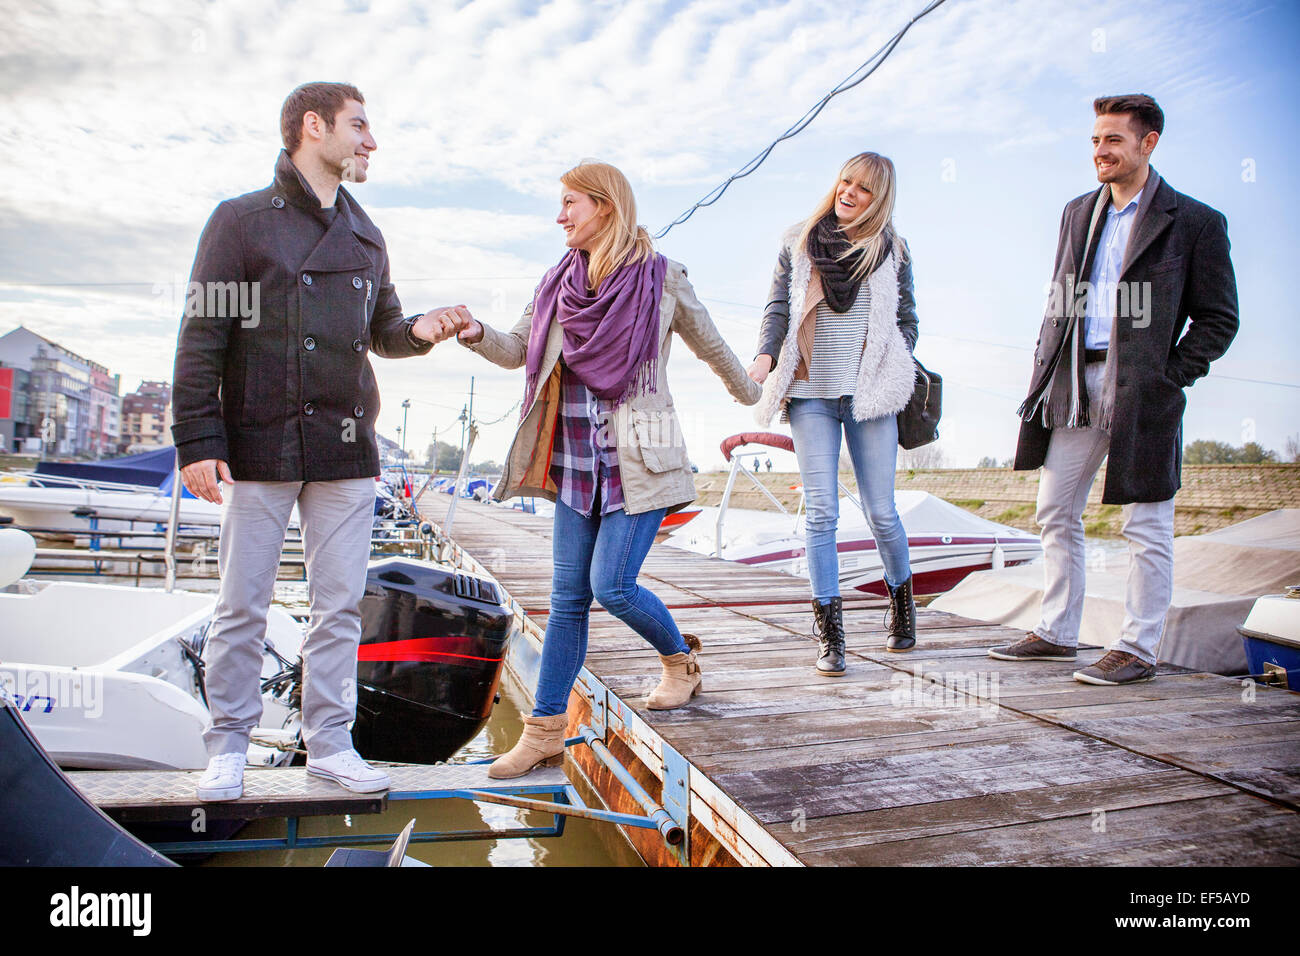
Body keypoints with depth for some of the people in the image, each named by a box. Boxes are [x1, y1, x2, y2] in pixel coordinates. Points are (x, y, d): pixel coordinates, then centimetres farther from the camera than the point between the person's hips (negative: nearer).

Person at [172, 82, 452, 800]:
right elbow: (202, 338, -4)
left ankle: (329, 742, 18)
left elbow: (381, 331, 21)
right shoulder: (243, 221, 0)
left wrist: (418, 331, -2)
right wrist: (197, 439, -11)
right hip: (261, 448, -4)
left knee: (340, 604, 6)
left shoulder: (364, 236, 15)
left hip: (347, 451, 5)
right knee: (243, 607, 3)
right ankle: (228, 747, 18)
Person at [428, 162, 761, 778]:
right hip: (578, 461, 5)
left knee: (611, 585, -11)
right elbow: (517, 350, 9)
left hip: (637, 460, -4)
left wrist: (750, 396, 25)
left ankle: (680, 658, 20)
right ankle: (545, 730, 14)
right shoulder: (560, 281, 9)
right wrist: (474, 333, -12)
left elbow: (711, 347, 10)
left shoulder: (661, 279, -3)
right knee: (568, 596, 5)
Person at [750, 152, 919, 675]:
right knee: (821, 513, -5)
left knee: (880, 512, 2)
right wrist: (765, 356, -11)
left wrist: (891, 370, 1)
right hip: (811, 395, 0)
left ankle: (902, 602, 29)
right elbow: (778, 306, 6)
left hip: (869, 396, 0)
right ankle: (829, 635, 2)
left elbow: (907, 318, 15)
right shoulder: (799, 241, 11)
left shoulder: (892, 250, 11)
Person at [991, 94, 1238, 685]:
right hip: (1076, 389, 6)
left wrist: (1169, 378, -9)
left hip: (1142, 391, -6)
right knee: (1055, 513, 9)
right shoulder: (1078, 213, 16)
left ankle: (1138, 648, 11)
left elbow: (1218, 320, 0)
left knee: (1146, 526, 0)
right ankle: (1055, 634, 21)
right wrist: (1046, 366, 8)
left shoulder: (1194, 222, -1)